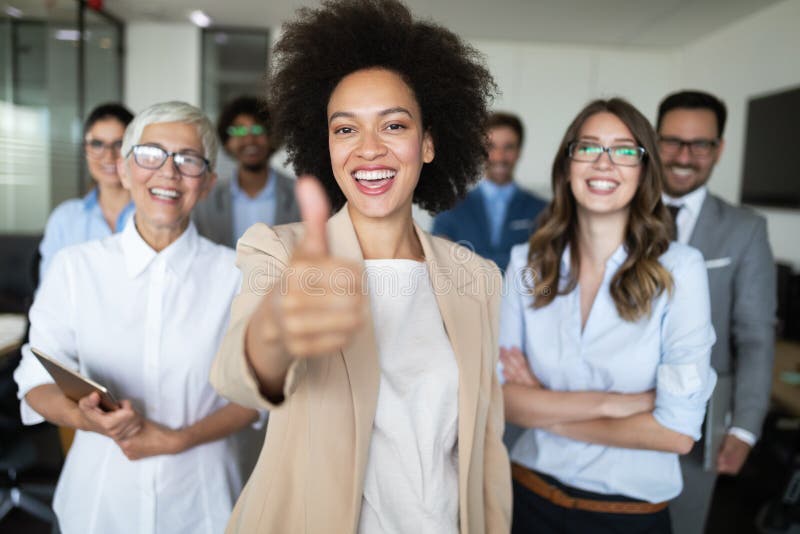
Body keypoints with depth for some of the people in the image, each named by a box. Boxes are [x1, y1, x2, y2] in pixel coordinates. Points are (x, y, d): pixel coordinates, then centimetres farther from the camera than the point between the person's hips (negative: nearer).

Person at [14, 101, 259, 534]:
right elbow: (36, 383, -2)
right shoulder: (74, 267, -6)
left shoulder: (235, 275, -9)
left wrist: (179, 439, -16)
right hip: (98, 496, 1)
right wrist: (84, 417, -20)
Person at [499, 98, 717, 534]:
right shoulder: (527, 262, -7)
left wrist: (546, 410, -12)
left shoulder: (678, 268, -15)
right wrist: (609, 403, -20)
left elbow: (678, 432, -18)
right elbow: (498, 394, -10)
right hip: (531, 497, 2)